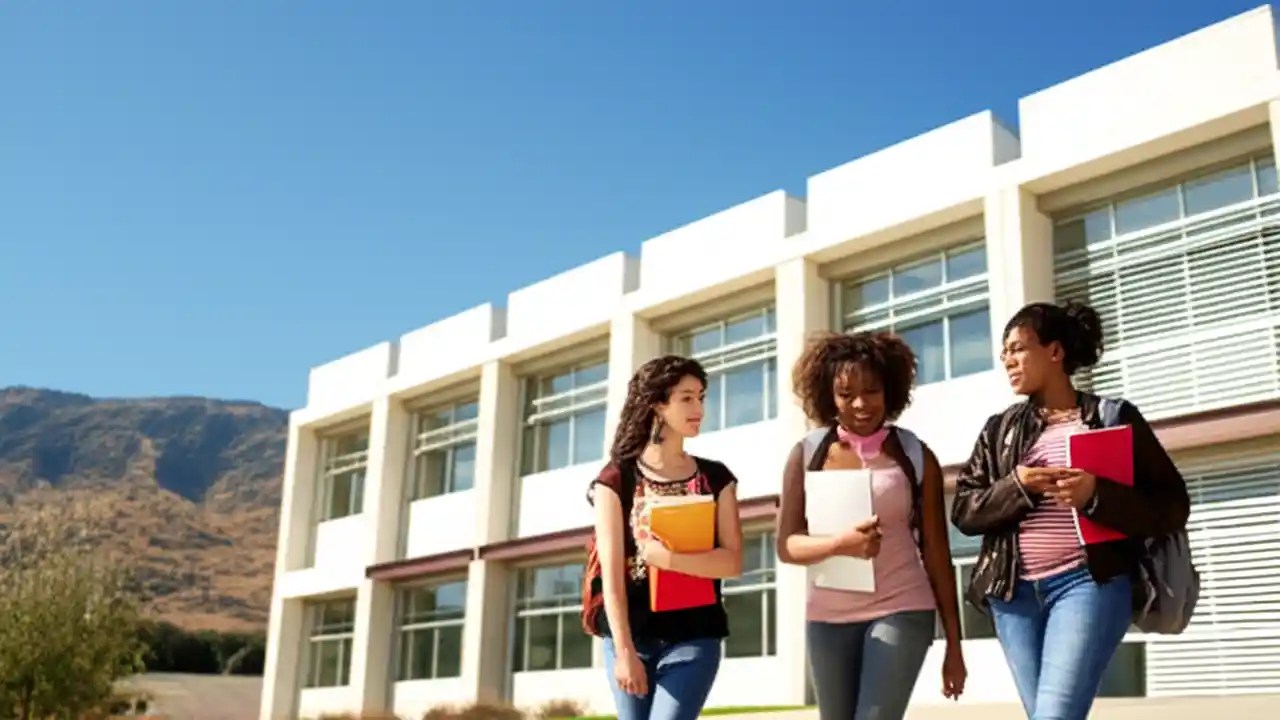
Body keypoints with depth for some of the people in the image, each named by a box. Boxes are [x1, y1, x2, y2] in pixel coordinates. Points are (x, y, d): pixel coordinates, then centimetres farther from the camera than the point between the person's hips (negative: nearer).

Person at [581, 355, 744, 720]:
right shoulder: (616, 479, 1)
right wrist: (624, 650, -12)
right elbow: (611, 571, -6)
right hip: (630, 633, 0)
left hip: (694, 634, 0)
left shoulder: (715, 478, 7)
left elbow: (733, 561, -2)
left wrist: (669, 558, -17)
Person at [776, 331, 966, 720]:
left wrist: (953, 644, 3)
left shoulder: (916, 456, -1)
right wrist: (840, 543, -23)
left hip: (902, 611, -2)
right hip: (827, 617, 3)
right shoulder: (807, 454, 1)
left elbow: (936, 554, 2)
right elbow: (787, 545, -3)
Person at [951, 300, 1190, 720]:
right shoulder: (1000, 429, 14)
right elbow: (964, 511, 8)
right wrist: (1017, 487, -10)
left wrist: (1098, 495, -18)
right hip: (1014, 592, 4)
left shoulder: (1115, 417, 4)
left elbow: (1172, 507, -1)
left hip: (1089, 583, -4)